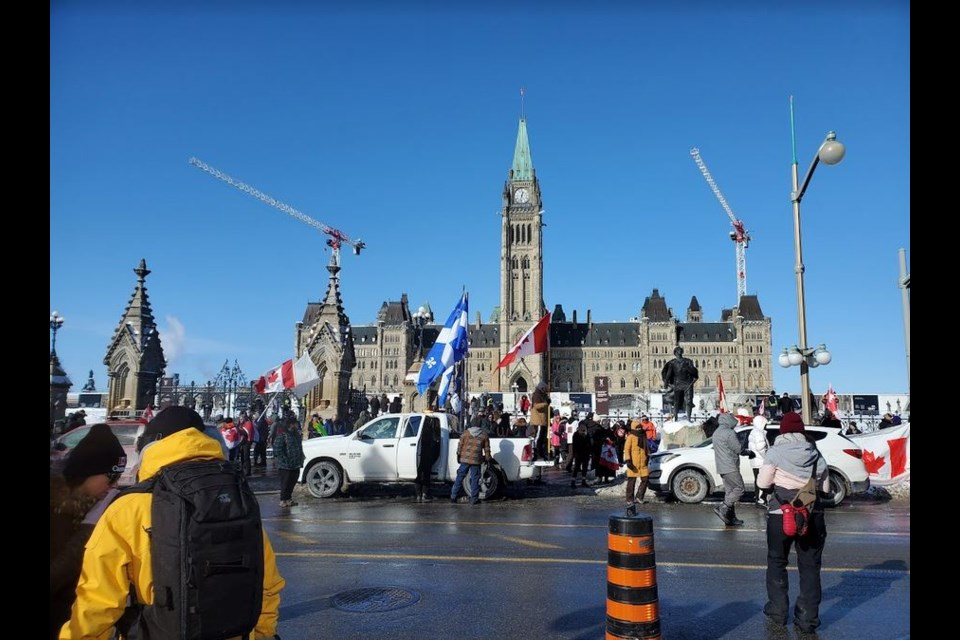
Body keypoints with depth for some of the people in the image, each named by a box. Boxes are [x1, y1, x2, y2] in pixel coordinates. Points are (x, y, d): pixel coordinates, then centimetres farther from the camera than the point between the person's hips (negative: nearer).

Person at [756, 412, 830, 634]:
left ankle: (778, 610, 20)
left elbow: (763, 482, -10)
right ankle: (808, 618, 12)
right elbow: (825, 488, 5)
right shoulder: (815, 454, 2)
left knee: (777, 562, 16)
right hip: (812, 516, 2)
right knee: (810, 566, 11)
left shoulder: (775, 452, -8)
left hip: (780, 514, -2)